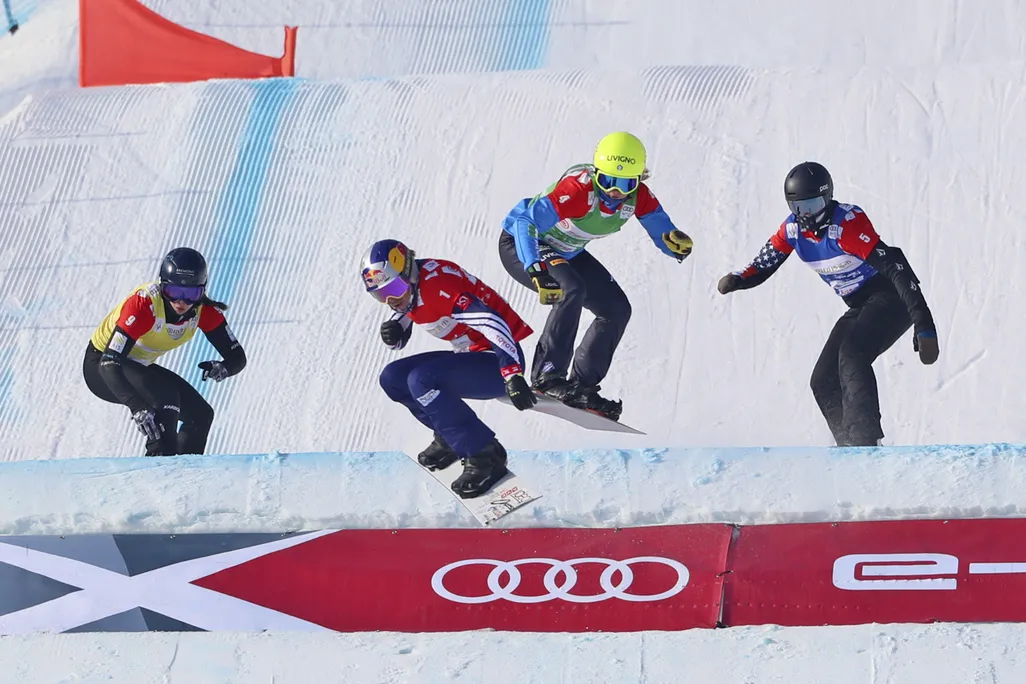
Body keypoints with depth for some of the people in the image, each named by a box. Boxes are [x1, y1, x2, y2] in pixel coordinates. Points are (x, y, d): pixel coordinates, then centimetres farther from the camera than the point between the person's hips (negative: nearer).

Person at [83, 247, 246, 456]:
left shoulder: (204, 310, -19)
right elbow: (110, 364, -43)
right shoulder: (144, 303, -37)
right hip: (100, 367, -7)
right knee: (165, 394, -30)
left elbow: (237, 357, -15)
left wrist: (224, 368, -40)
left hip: (138, 367, 7)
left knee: (201, 414, 0)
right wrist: (137, 408, -56)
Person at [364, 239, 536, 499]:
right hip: (469, 357, 10)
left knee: (422, 380, -28)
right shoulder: (407, 288, 4)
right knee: (393, 379, 5)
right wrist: (392, 334, -8)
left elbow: (492, 323, -33)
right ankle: (451, 435, 12)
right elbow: (400, 337, 18)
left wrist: (513, 374, -43)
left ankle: (484, 455, -24)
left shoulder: (436, 285, -25)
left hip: (499, 361, -10)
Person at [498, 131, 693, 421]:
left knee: (617, 309, 1)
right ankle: (546, 376, -25)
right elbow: (525, 222, -44)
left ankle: (582, 385, 8)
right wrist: (536, 269, -58)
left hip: (567, 254, 7)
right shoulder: (579, 188, -38)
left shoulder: (638, 196, -19)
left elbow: (662, 231, -11)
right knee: (570, 290, -32)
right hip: (520, 245, -7)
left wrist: (676, 242, -37)